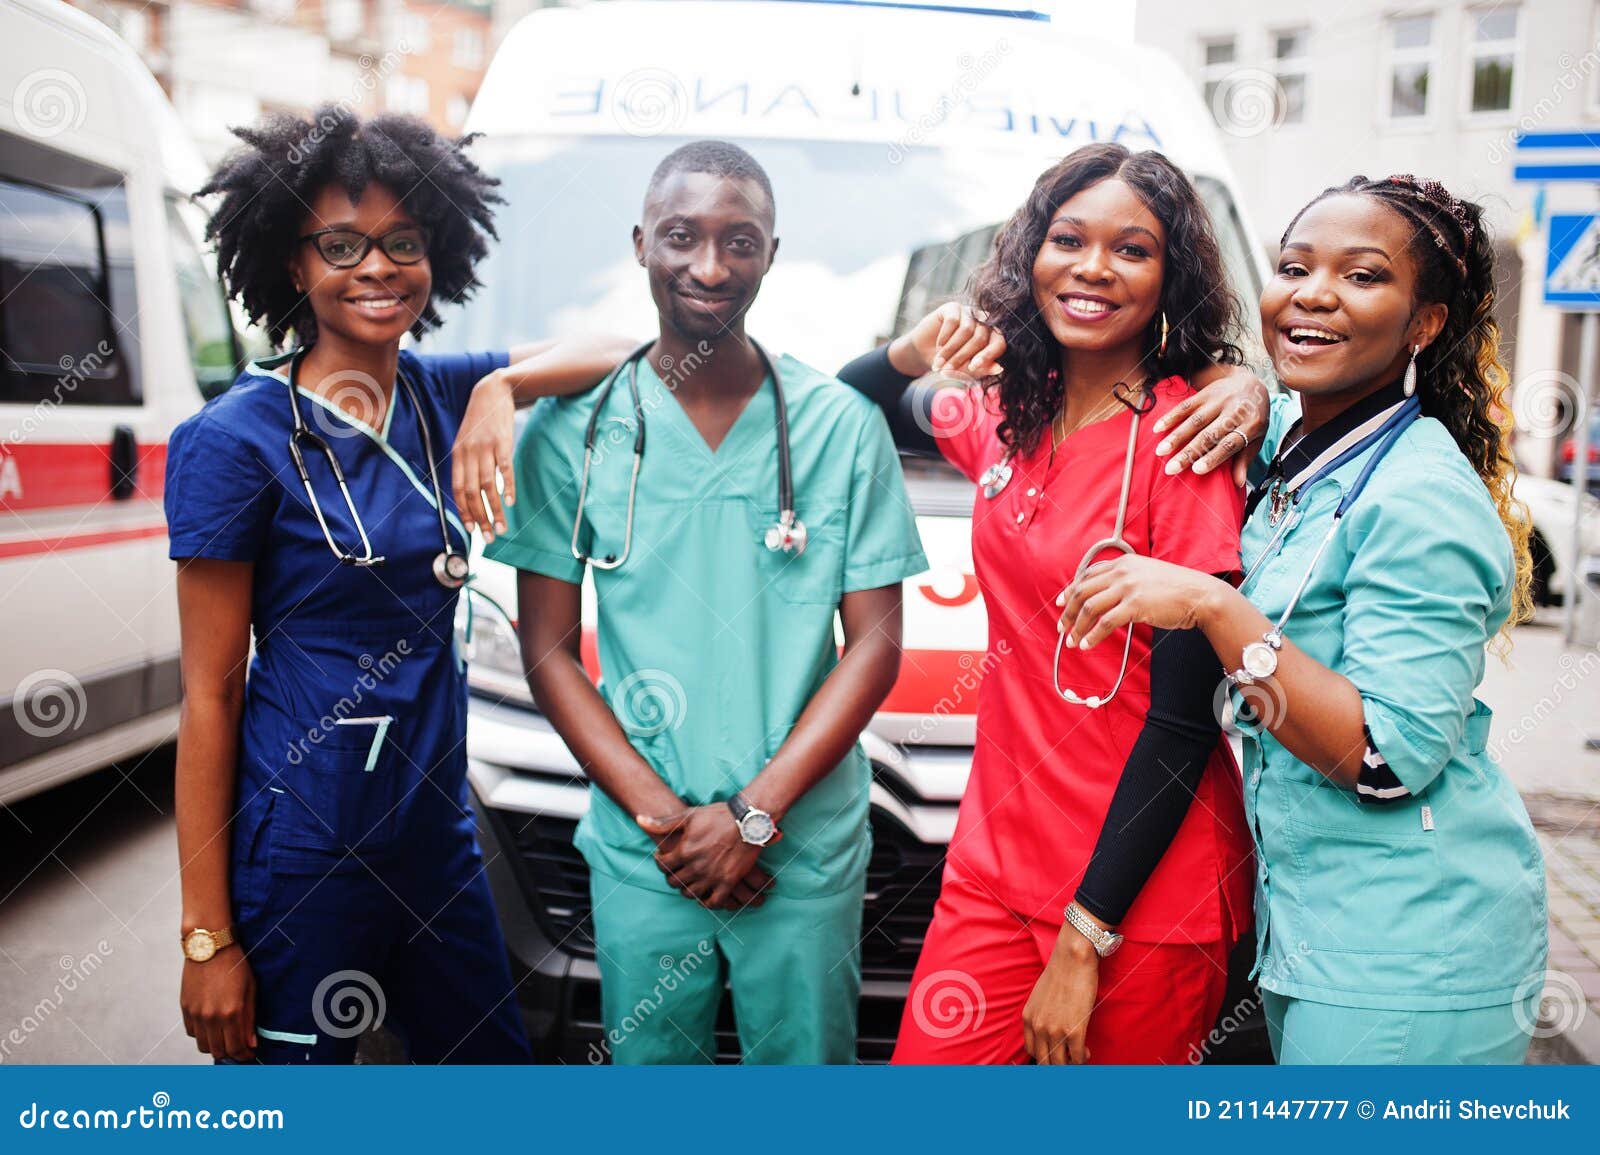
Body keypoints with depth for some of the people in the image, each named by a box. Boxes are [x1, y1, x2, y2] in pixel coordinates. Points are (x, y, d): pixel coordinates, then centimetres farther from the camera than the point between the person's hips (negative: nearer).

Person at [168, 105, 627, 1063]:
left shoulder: (440, 395, 2)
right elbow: (211, 696, -12)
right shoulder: (236, 440, -13)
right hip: (301, 844, -5)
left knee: (490, 1057, 20)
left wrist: (504, 385, -16)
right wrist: (208, 937, -11)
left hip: (437, 826, 6)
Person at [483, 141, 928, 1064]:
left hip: (807, 846, 0)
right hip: (639, 851, 1)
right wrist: (661, 814, -10)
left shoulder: (843, 426, -4)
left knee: (806, 1061, 15)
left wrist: (753, 814, -11)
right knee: (649, 1061, 17)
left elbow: (876, 642, -4)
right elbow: (549, 649, -2)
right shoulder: (573, 427, -3)